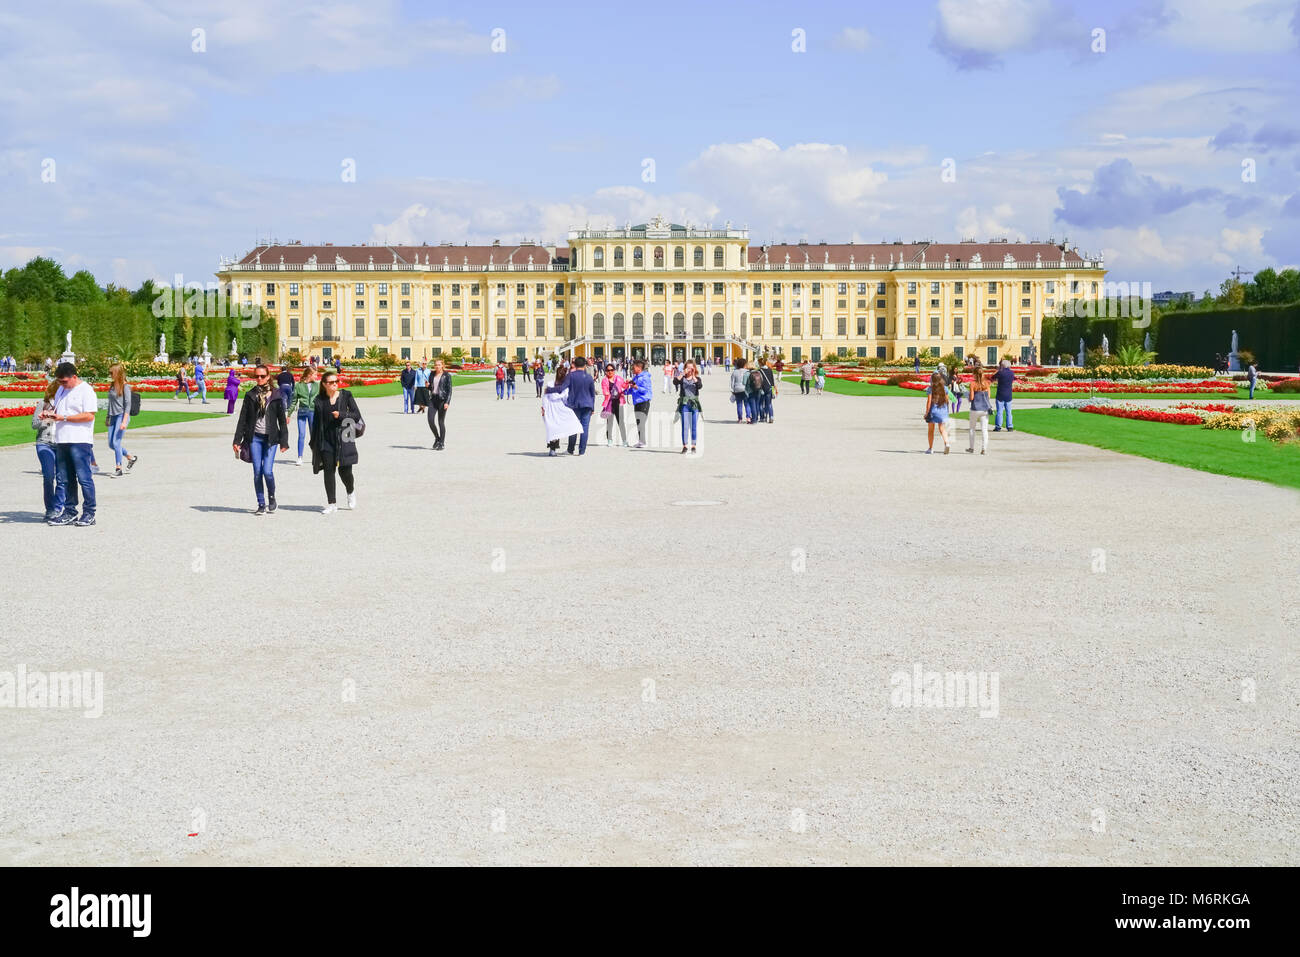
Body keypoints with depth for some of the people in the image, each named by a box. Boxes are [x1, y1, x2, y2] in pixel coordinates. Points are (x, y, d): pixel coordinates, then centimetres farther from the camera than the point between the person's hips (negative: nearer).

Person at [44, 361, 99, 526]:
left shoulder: (86, 390, -7)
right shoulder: (62, 389, 18)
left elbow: (89, 415, -15)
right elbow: (56, 407, 30)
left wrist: (63, 418, -16)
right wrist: (49, 412, 7)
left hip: (80, 441, -8)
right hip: (61, 441, 8)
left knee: (84, 478, -5)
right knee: (63, 480, 8)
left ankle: (89, 513, 1)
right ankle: (69, 512, 14)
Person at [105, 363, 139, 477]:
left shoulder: (125, 386, -9)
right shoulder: (112, 386, 12)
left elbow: (128, 405, -12)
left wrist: (124, 421, -18)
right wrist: (108, 418, 19)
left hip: (122, 415, -8)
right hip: (113, 416, 8)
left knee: (116, 442, -12)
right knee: (111, 444, 6)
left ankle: (119, 469, -4)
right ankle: (131, 457, 24)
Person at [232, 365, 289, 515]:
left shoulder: (276, 395, 4)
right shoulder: (250, 395, 6)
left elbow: (282, 420, 6)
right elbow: (243, 419, 7)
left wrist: (284, 441, 3)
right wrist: (237, 440, 2)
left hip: (271, 438, -1)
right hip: (254, 437, 1)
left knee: (267, 471, -11)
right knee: (257, 472, -1)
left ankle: (271, 498, 14)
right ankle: (261, 504, 10)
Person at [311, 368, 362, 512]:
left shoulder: (346, 396, 3)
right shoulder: (320, 400, 7)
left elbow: (357, 414, 1)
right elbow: (317, 422, 10)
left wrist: (341, 414, -14)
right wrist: (314, 443, 9)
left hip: (344, 438, -1)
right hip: (326, 440, 1)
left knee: (344, 470, -2)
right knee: (328, 470, -2)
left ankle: (351, 492, 30)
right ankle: (331, 503, 5)